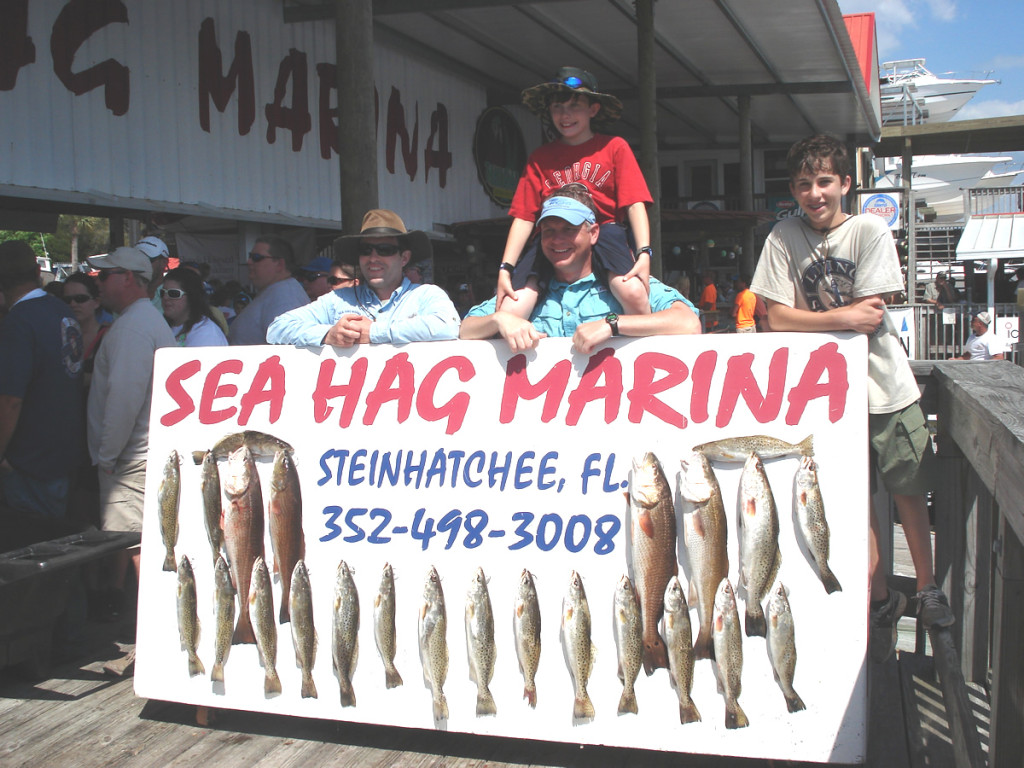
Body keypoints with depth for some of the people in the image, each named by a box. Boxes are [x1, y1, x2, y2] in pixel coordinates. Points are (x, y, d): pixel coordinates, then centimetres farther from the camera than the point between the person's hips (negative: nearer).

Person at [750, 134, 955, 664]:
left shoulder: (869, 231, -9)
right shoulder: (784, 238, -4)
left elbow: (869, 321, -13)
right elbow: (776, 319, -11)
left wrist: (809, 320, -10)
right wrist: (843, 315, -17)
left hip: (886, 386, -1)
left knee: (909, 492, 8)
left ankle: (928, 589, 27)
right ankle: (881, 599, 20)